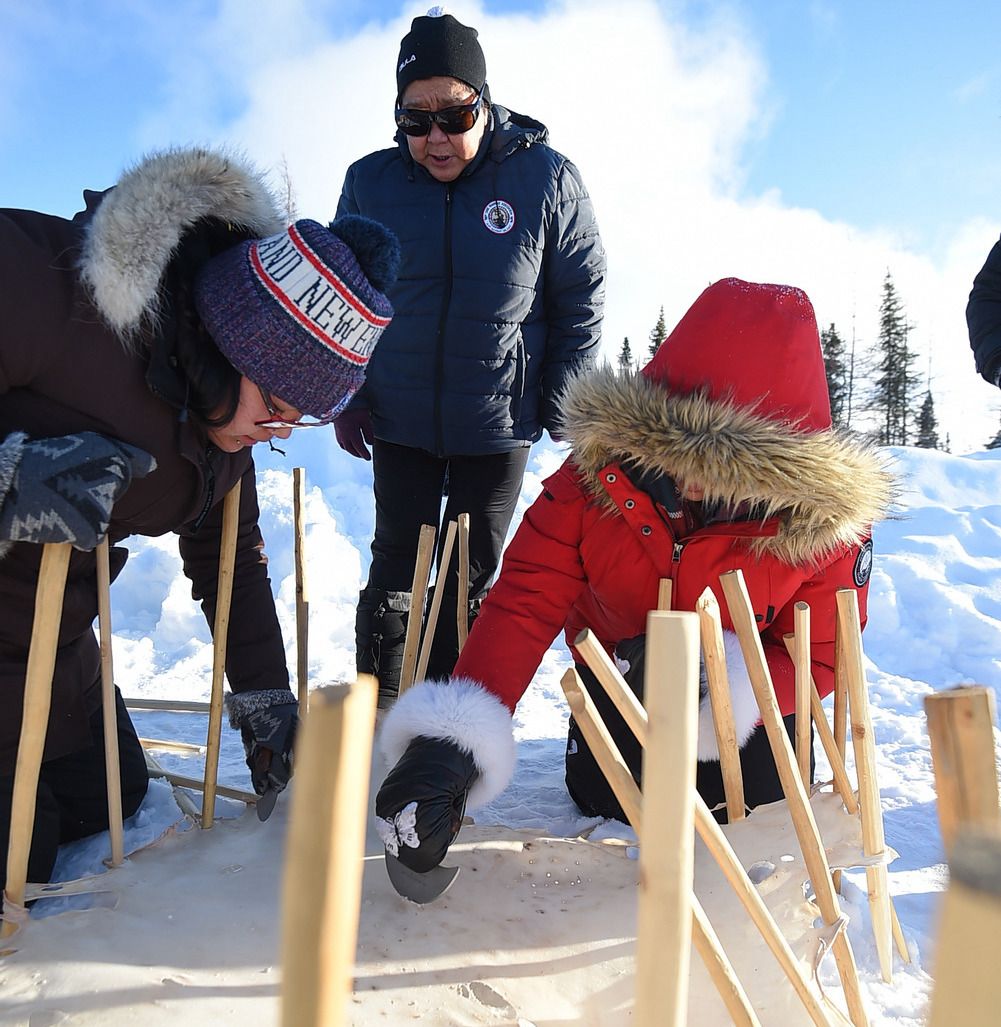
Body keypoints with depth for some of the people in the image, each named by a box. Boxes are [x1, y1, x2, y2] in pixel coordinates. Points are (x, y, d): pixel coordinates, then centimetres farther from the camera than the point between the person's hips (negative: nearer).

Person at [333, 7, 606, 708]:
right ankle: (380, 711, 23)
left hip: (500, 421, -1)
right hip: (398, 419, 2)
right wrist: (347, 399, 3)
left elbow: (582, 301, -1)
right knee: (395, 565, 9)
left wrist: (566, 410, -2)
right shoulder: (368, 184, -4)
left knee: (472, 574, 10)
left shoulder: (547, 179, -9)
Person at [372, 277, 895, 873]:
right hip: (617, 675, 1)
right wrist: (451, 740, -45)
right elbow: (525, 601, -34)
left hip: (753, 688, 0)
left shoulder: (823, 523, -31)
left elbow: (819, 660, -21)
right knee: (602, 800, 4)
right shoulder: (600, 468, -31)